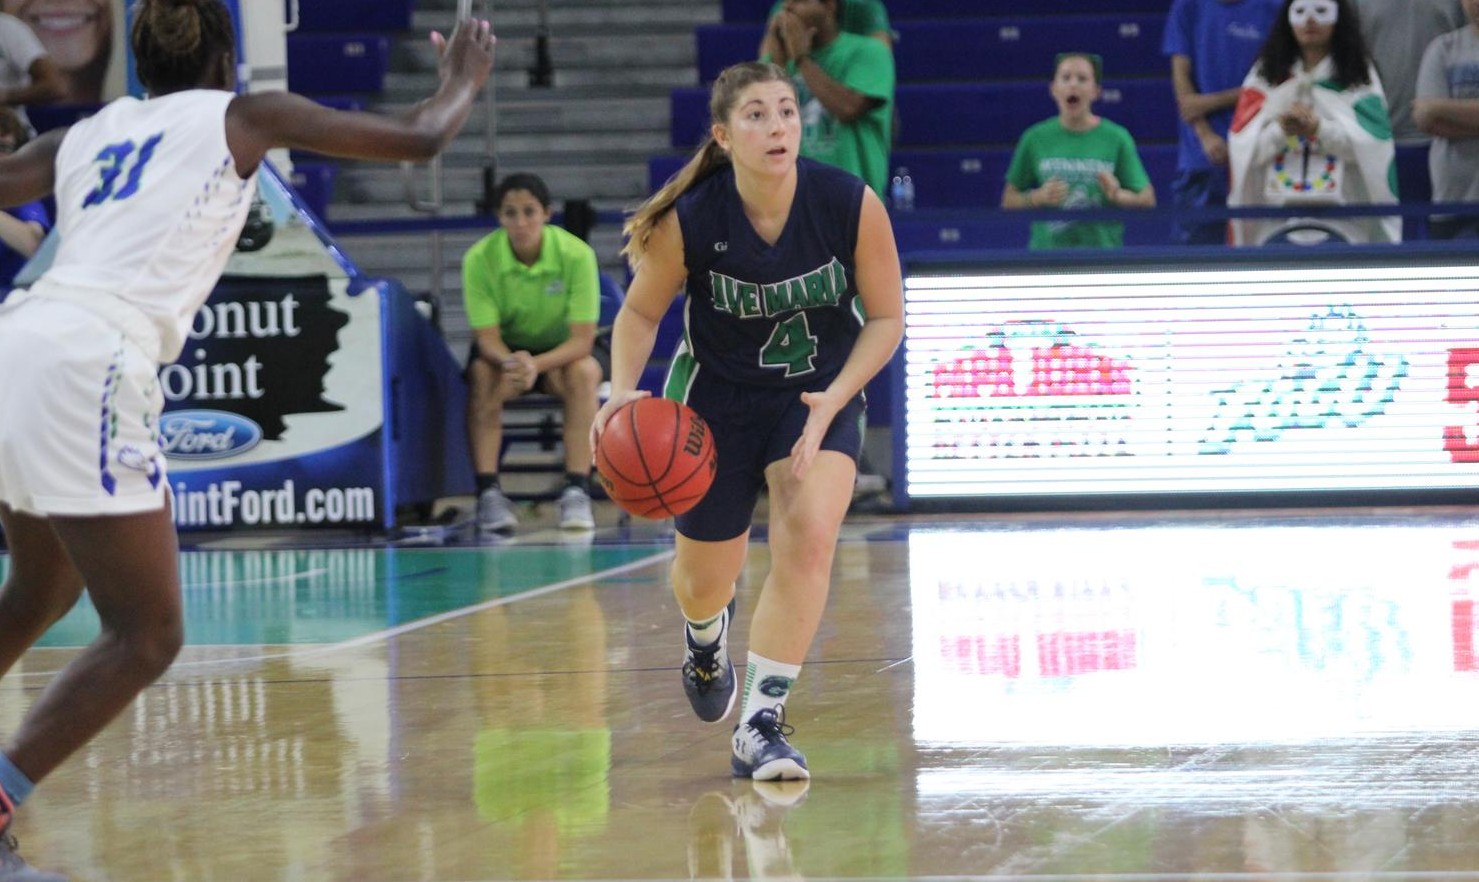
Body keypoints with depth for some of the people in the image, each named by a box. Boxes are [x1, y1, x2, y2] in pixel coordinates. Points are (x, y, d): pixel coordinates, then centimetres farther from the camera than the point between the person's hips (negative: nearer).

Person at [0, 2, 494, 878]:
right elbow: (417, 139, 15)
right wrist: (464, 81, 35)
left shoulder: (85, 135, 23)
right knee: (147, 636, -1)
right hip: (87, 368, -7)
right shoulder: (239, 117, 10)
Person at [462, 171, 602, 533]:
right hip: (503, 351, 1)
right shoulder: (479, 259, -19)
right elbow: (487, 337, -21)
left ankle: (577, 490, -33)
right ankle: (488, 491, -33)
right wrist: (510, 361, -45)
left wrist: (537, 363, -43)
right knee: (482, 373, -33)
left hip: (560, 351, 0)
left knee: (584, 372, -33)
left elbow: (582, 339, -24)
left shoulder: (576, 254, -22)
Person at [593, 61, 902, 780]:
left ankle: (761, 723, -19)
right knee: (704, 579, 12)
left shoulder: (853, 206, -23)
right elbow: (640, 312, -6)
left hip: (822, 393, 0)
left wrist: (832, 401, -23)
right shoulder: (689, 222, -23)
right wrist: (623, 390, -24)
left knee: (809, 537, -25)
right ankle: (705, 637, 52)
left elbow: (886, 319, -11)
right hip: (716, 396, 0)